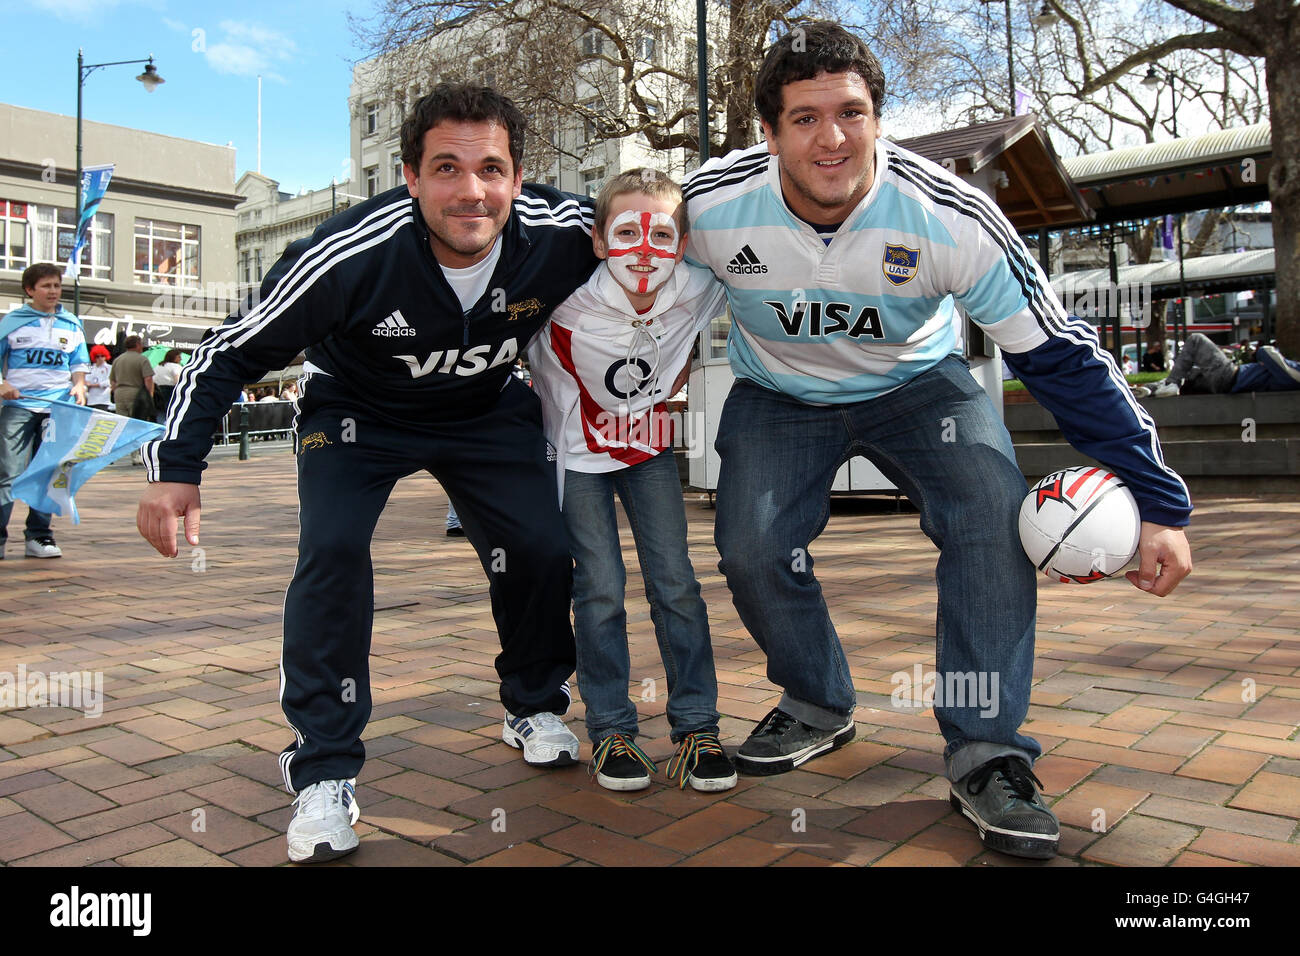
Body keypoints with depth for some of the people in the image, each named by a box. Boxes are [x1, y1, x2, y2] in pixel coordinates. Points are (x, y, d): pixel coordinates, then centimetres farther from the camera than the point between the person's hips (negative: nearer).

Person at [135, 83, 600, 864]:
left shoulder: (563, 233, -26)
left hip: (486, 409, 3)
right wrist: (177, 467, -21)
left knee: (541, 548, -11)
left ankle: (535, 709, 20)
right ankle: (325, 775, -6)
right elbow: (232, 353, -19)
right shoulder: (350, 255, -33)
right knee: (333, 552, -23)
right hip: (356, 410, -2)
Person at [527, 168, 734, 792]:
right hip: (579, 452, -2)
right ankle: (610, 730, 10)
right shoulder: (569, 303, -28)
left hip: (649, 445, 3)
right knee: (601, 587, -6)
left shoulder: (697, 292, -18)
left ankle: (696, 725, 10)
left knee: (675, 581, -1)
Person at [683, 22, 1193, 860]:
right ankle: (819, 708, 12)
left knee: (995, 517, -25)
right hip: (778, 392, 1)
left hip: (918, 381, -1)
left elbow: (1060, 355, -22)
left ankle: (986, 754, -11)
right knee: (752, 549, -18)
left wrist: (1158, 502, -22)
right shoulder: (709, 206, -25)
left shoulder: (948, 216, -28)